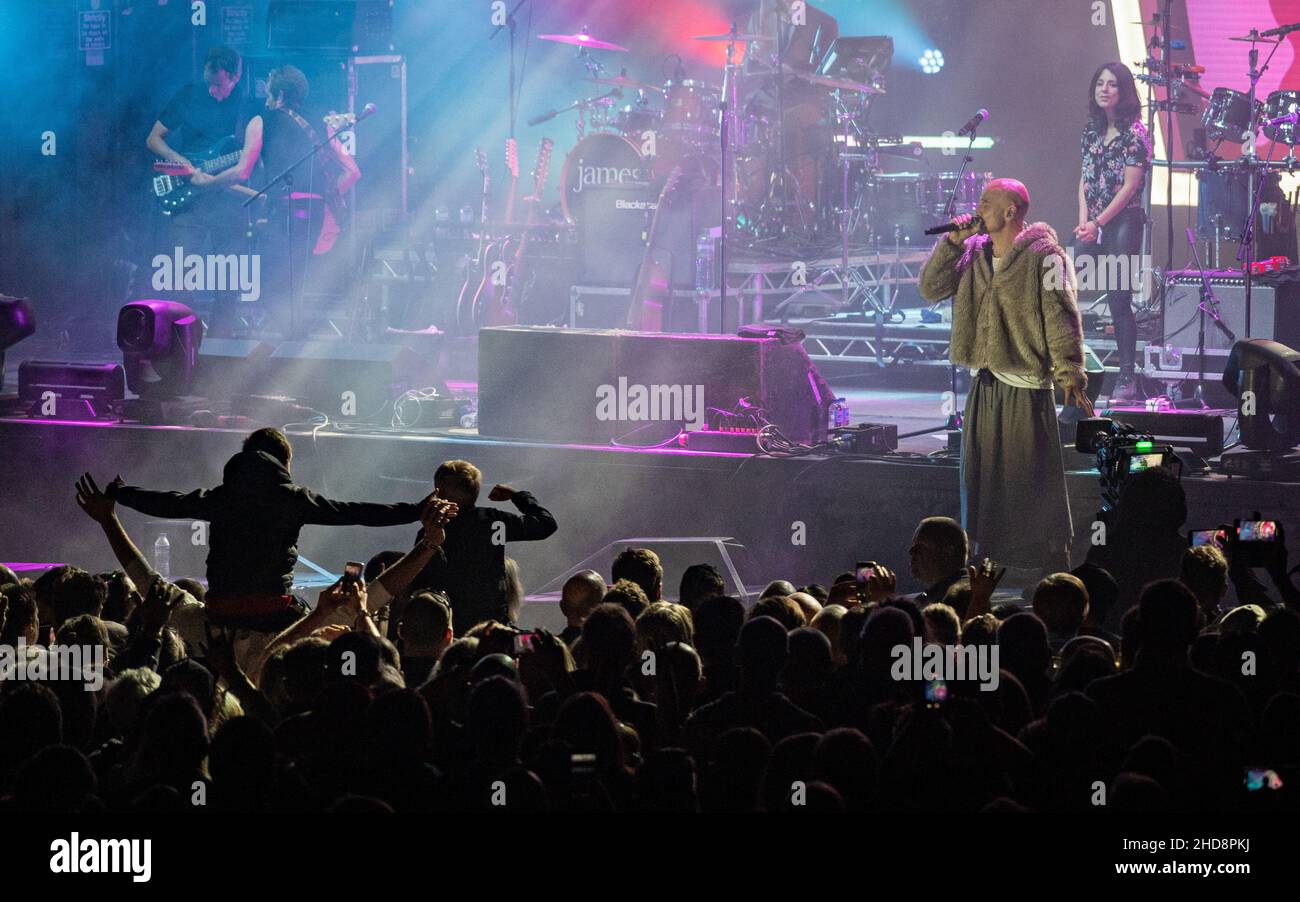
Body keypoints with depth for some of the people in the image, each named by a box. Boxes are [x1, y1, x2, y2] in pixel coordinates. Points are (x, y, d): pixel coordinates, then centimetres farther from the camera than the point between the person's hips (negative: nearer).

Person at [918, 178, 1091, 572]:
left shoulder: (1043, 257, -10)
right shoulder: (974, 254, 11)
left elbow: (1061, 317, -13)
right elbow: (931, 289, 9)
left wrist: (1070, 375, -19)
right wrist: (953, 243, -2)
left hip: (1026, 388, -7)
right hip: (984, 387, 7)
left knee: (1035, 483, -5)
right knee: (979, 479, 12)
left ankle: (1054, 570, 1)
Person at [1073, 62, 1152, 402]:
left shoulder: (1134, 132, -6)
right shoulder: (1091, 130, 14)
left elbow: (1130, 186, -11)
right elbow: (1084, 179, 13)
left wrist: (1098, 223, -13)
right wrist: (1083, 220, -2)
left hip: (1122, 224, -6)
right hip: (1092, 226, 6)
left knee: (1118, 299, -7)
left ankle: (1128, 378, -1)